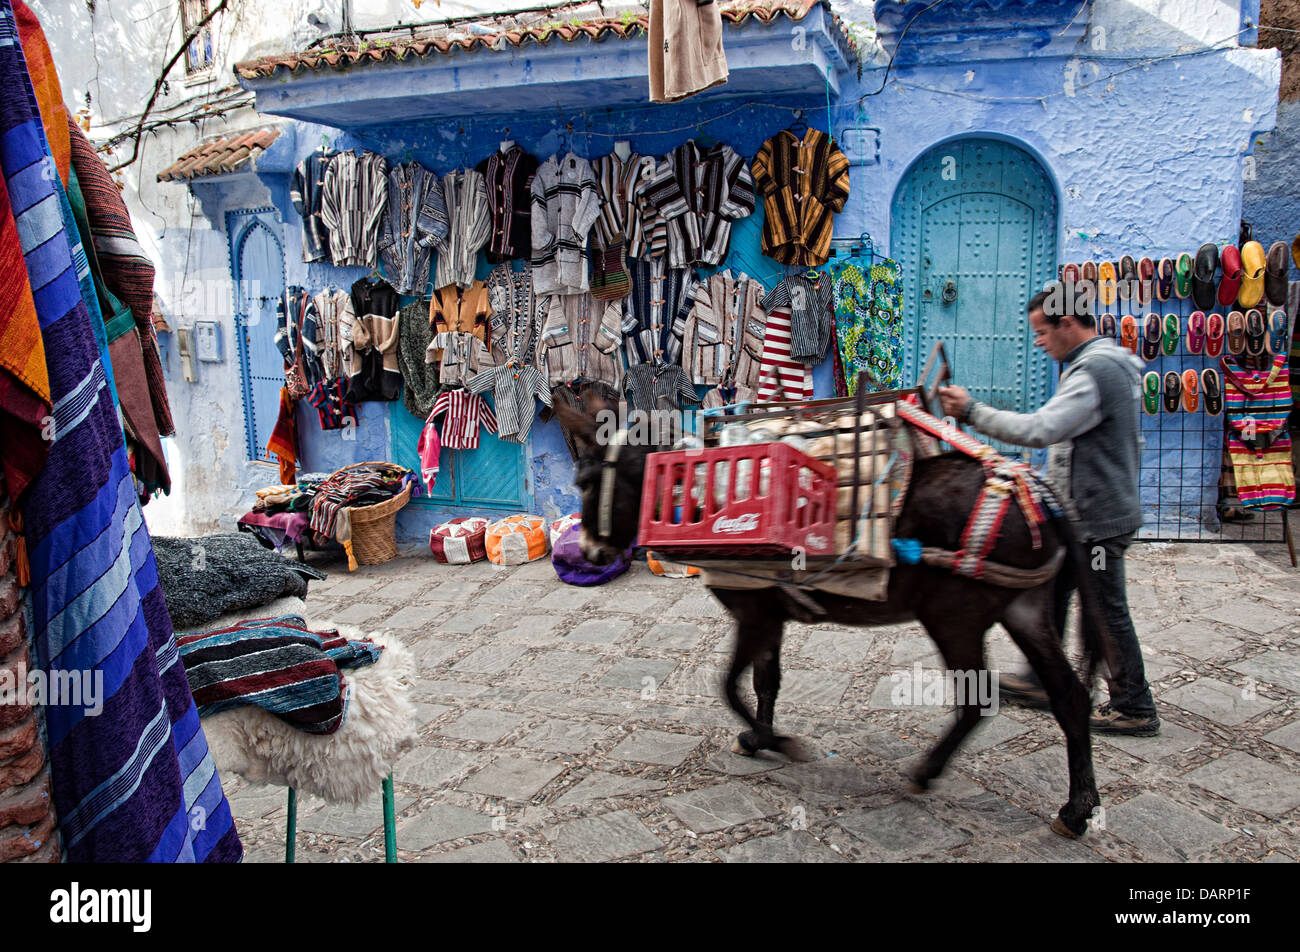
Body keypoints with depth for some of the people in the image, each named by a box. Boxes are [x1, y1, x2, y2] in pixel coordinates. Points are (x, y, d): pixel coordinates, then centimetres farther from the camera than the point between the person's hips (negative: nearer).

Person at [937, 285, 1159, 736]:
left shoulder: (1096, 371, -22)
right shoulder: (1103, 364, 13)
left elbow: (1040, 429, -32)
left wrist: (971, 410, -27)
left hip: (1098, 520, -11)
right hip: (1082, 514, 11)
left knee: (1105, 613, 1)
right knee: (1050, 592, 18)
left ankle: (1135, 708, 16)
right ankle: (1042, 680, 31)